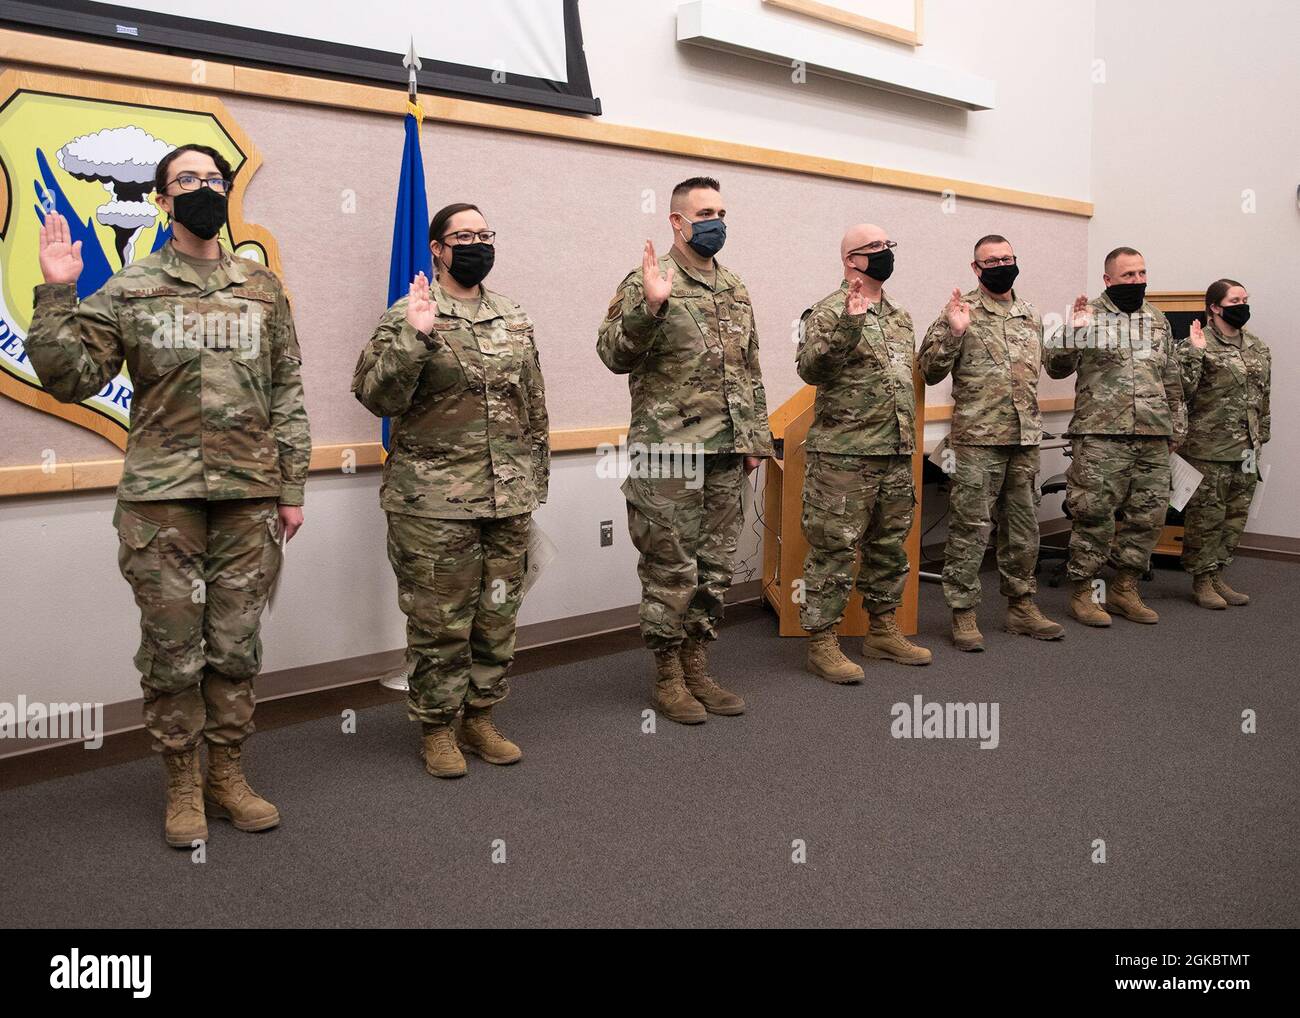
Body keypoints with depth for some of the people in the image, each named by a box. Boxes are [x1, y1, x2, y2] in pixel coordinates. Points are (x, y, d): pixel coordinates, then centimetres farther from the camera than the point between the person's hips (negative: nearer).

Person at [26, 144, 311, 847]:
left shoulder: (262, 289, 11)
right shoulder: (129, 289, 5)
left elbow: (287, 396, 11)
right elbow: (69, 378, 1)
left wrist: (290, 488, 8)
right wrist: (56, 295, -10)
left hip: (249, 496, 2)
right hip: (161, 497, -1)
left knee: (235, 645, 8)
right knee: (172, 647, 4)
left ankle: (226, 776, 23)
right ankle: (182, 786, 20)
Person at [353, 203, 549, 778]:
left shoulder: (514, 319, 12)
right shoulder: (407, 316, -4)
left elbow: (534, 406, 17)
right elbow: (375, 396, -14)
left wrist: (534, 479, 15)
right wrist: (415, 337, -25)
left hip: (508, 499, 5)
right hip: (434, 502, -5)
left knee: (498, 616, 12)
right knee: (439, 621, 3)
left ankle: (480, 717, 28)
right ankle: (437, 728, 20)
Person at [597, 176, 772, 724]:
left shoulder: (735, 289, 16)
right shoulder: (646, 282, -5)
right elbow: (614, 355, -15)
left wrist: (755, 436, 16)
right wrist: (649, 306, -28)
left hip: (726, 454, 7)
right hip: (668, 453, -7)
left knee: (714, 568, 12)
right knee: (671, 570, 1)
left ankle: (697, 669, 25)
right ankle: (667, 679, 15)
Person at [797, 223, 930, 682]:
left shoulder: (900, 316, 18)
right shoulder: (828, 312, -8)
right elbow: (810, 368, -24)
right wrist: (849, 325, -31)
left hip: (896, 454, 8)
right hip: (843, 454, -8)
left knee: (890, 544, 15)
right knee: (834, 547, -3)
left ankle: (883, 631, 28)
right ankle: (822, 643, 6)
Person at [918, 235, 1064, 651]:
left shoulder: (1032, 315, 14)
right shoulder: (961, 311, -4)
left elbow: (1047, 365, 25)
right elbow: (929, 371, -9)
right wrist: (953, 331, -22)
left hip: (1026, 438, 6)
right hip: (977, 439, -6)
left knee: (1023, 525, 13)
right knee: (970, 527, -3)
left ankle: (1021, 605, 25)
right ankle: (963, 613, 6)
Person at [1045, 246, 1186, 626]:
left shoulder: (1158, 320, 16)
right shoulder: (1089, 316, -1)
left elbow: (1172, 378, 23)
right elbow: (1056, 368, -7)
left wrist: (1177, 424, 20)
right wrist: (1073, 330, -22)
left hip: (1153, 438, 6)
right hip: (1101, 437, -6)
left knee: (1147, 517, 9)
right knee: (1094, 515, -4)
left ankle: (1125, 589, 21)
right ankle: (1083, 591, 8)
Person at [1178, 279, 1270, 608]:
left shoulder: (1258, 347, 12)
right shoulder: (1197, 345, -9)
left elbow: (1263, 396, 19)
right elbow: (1182, 390, -20)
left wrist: (1261, 438, 17)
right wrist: (1194, 352, -27)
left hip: (1246, 450, 7)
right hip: (1208, 450, -7)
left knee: (1235, 516, 12)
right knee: (1206, 516, -1)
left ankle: (1217, 576, 23)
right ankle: (1202, 581, 10)